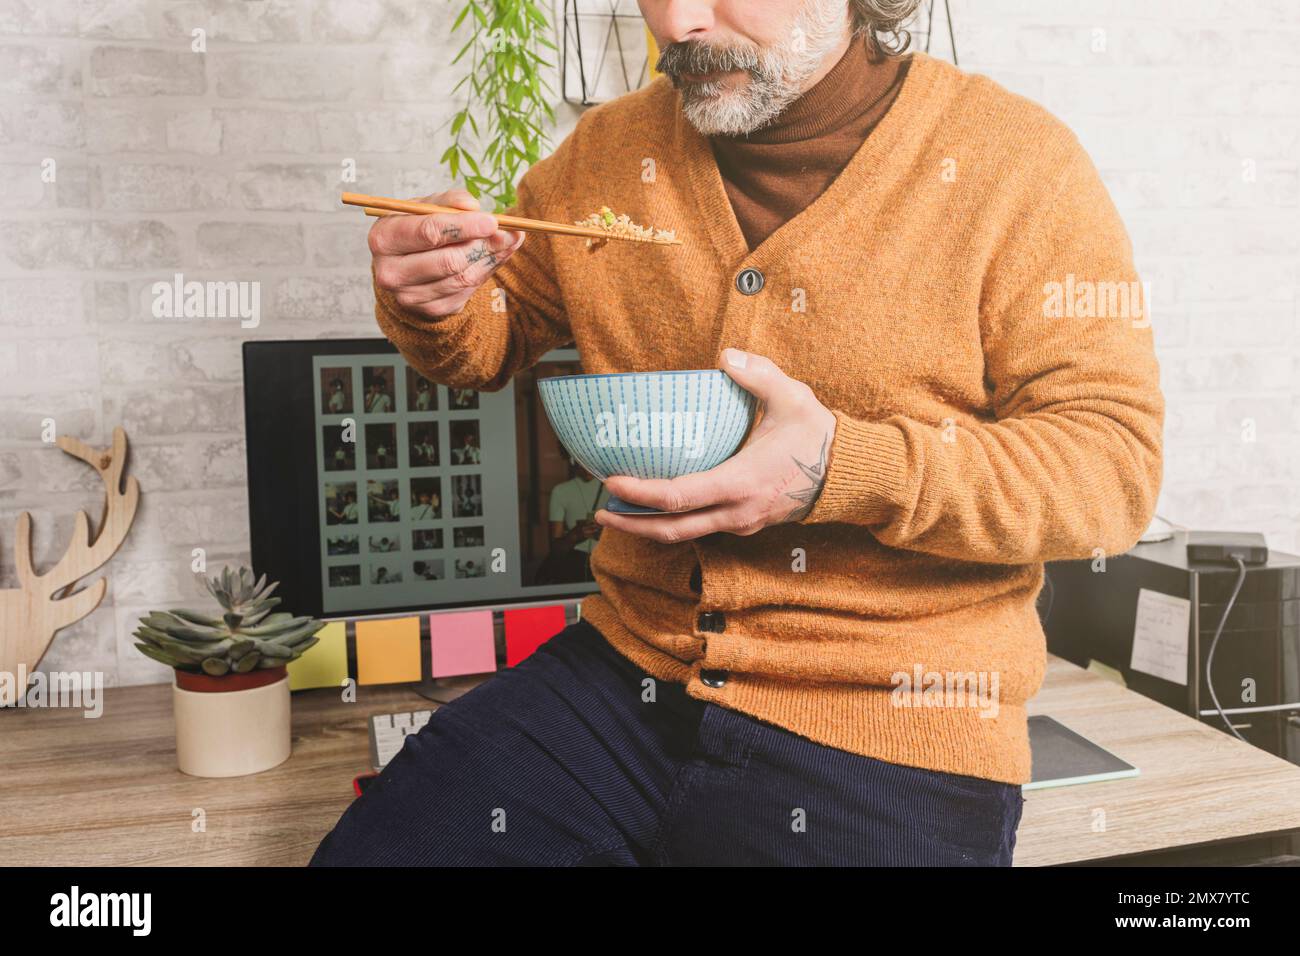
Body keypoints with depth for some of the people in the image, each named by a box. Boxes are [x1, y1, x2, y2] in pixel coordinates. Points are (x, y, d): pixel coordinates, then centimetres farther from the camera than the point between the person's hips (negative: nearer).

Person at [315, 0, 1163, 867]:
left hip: (888, 743, -3)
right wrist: (433, 299, -4)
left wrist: (847, 471, -23)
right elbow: (497, 331, 21)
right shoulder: (606, 154, 7)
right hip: (628, 675, 4)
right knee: (371, 847, -7)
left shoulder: (1018, 163, -6)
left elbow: (1118, 461, -10)